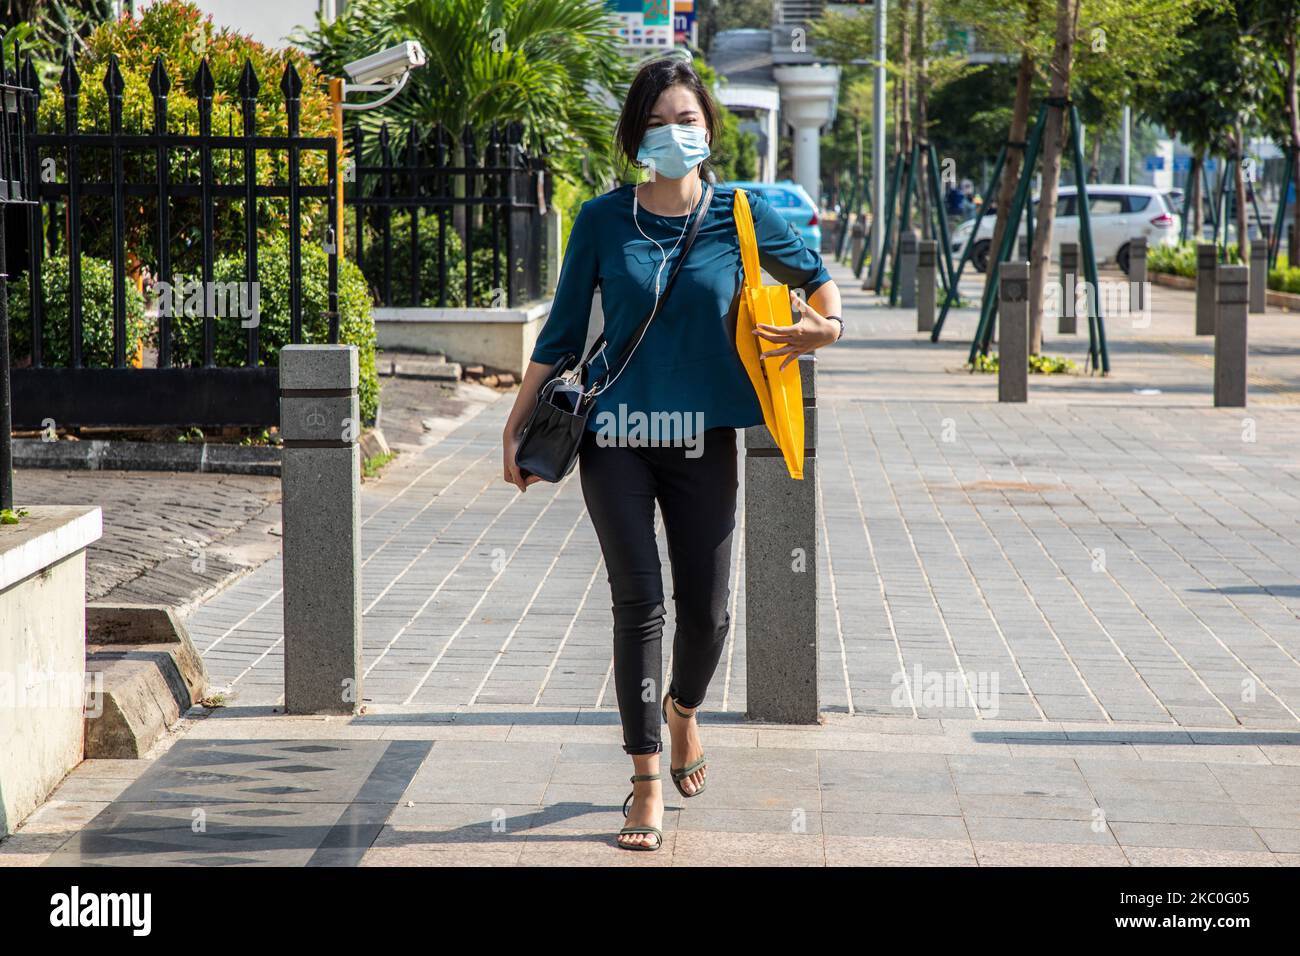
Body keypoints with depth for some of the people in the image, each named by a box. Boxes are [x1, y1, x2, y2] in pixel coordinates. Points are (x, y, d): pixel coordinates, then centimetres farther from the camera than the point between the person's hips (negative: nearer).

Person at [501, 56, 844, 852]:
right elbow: (563, 330, 5)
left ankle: (684, 711, 38)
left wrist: (825, 324, -7)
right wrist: (518, 427, 4)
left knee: (707, 609, 4)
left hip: (702, 441, 1)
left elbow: (816, 275, 15)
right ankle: (648, 785, 1)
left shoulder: (739, 216, 0)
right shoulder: (603, 220, -1)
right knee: (639, 602, -6)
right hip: (616, 439, -1)